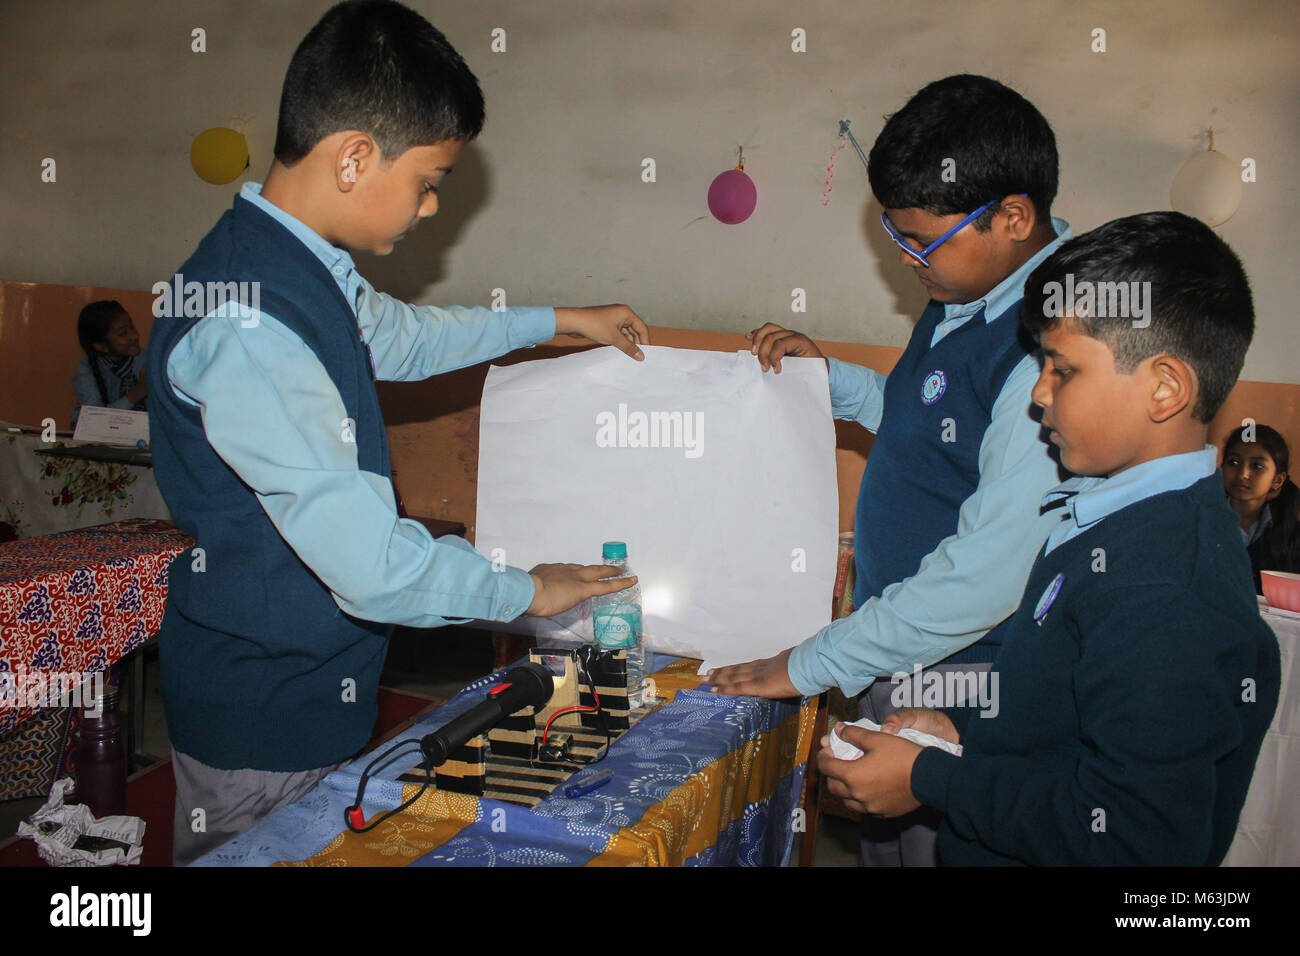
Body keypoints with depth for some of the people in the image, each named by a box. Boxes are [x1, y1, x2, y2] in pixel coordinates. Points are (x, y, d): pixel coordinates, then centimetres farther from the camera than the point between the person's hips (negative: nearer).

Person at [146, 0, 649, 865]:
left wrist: (560, 321, 30)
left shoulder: (309, 270, 3)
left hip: (315, 685, 9)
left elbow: (398, 335, 26)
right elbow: (371, 565, -30)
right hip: (262, 711, -9)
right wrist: (526, 590, -13)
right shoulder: (248, 320, -30)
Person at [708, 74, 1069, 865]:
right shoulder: (968, 289, 2)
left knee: (926, 843, 11)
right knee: (881, 836, 22)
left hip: (964, 674, -8)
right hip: (901, 651, 8)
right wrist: (831, 377, 6)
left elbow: (986, 576, -28)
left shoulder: (1049, 354, -28)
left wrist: (814, 665, -19)